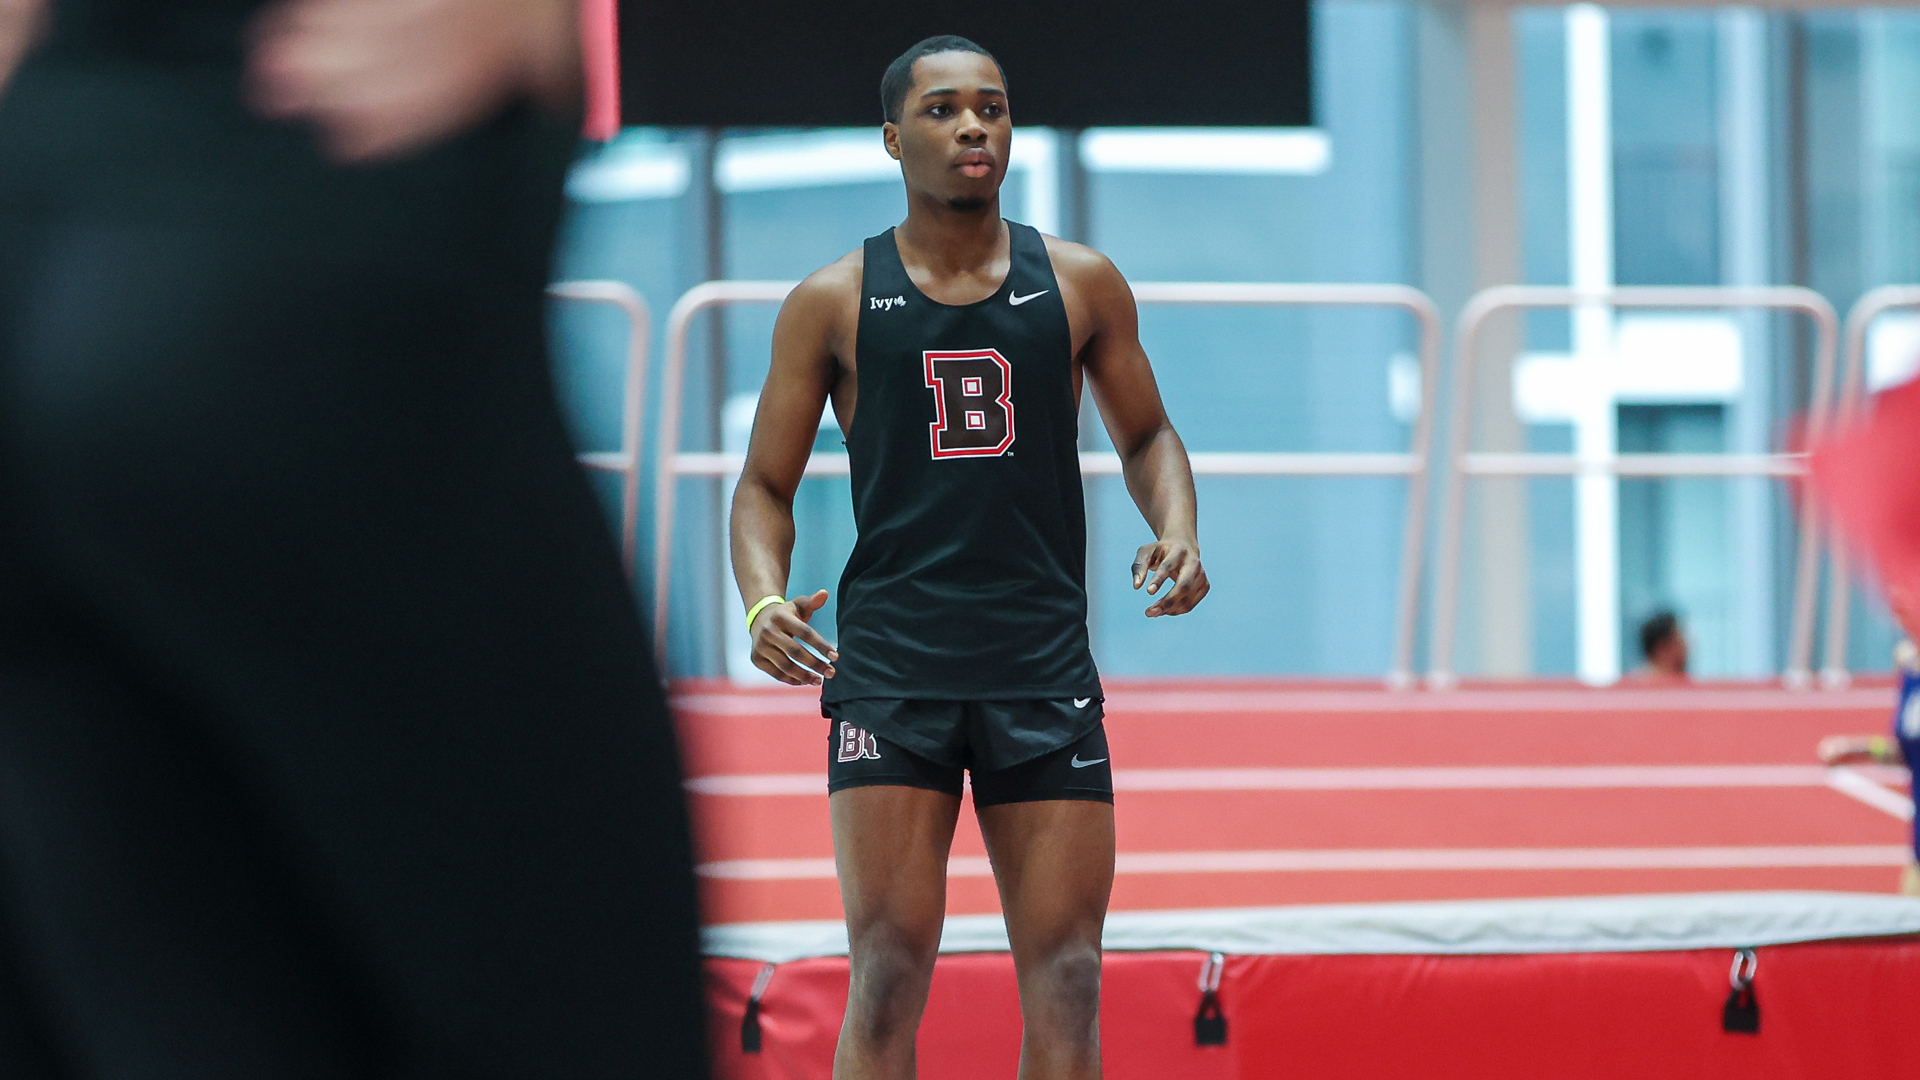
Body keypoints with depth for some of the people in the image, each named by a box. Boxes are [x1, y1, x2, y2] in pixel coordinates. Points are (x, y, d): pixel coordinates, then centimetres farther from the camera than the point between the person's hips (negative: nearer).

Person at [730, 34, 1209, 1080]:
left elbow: (1145, 435, 20)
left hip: (1045, 668, 2)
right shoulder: (833, 303, 4)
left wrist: (1177, 528, -2)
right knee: (887, 979, -7)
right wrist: (763, 600, -12)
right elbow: (765, 485, 7)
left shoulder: (1081, 285, 8)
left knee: (1065, 986, 1)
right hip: (890, 669, -2)